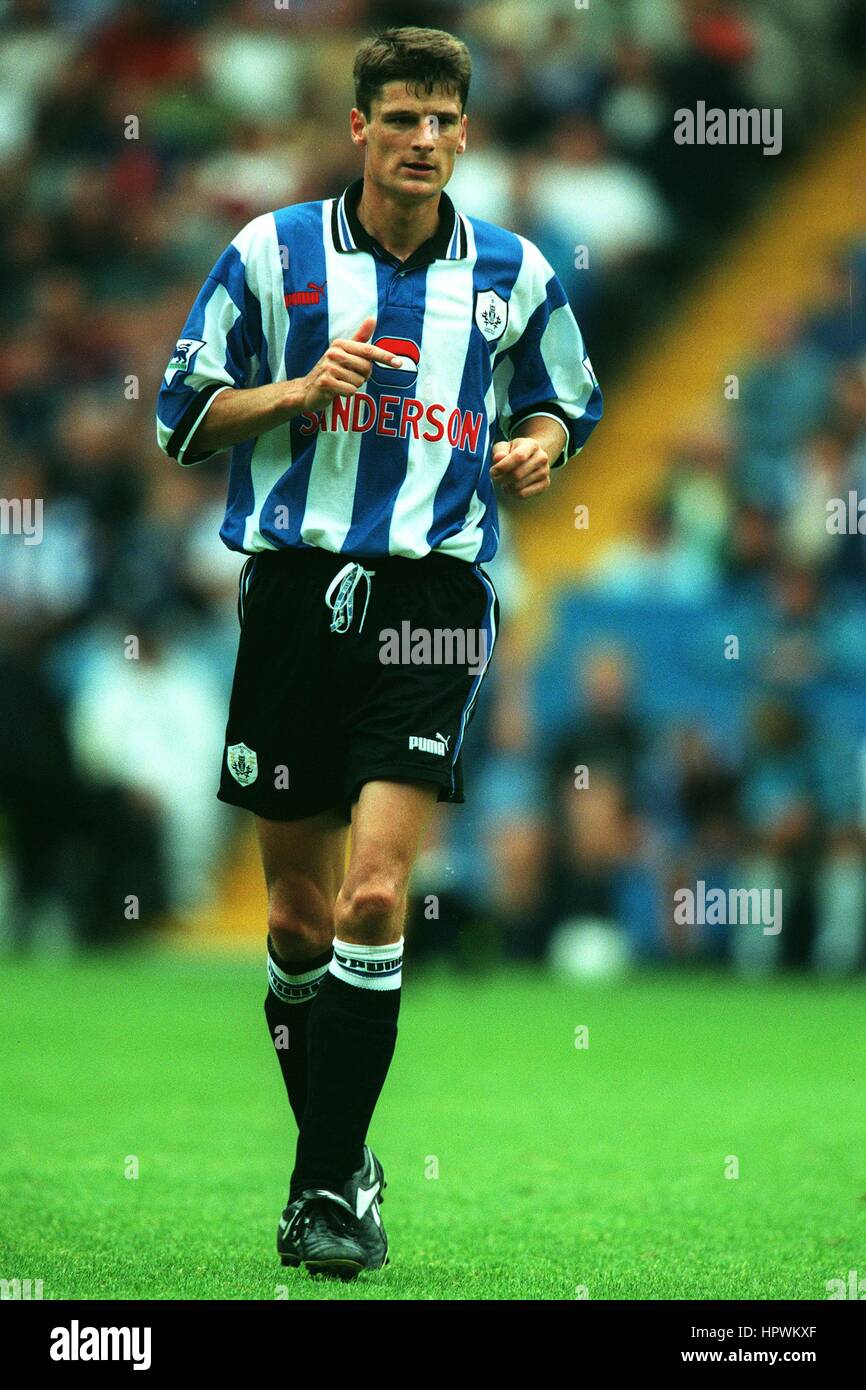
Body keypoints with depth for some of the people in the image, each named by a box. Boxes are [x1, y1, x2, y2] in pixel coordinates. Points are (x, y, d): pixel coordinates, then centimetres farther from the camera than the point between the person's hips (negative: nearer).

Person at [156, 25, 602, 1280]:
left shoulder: (514, 275, 8)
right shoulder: (271, 252, 5)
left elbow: (567, 397, 25)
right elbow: (184, 415, 7)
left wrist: (540, 443, 2)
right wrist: (303, 390, -9)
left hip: (435, 600, -1)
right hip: (296, 584, 1)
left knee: (374, 896, -15)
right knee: (299, 916, 6)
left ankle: (332, 1186, -11)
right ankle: (334, 1147, 27)